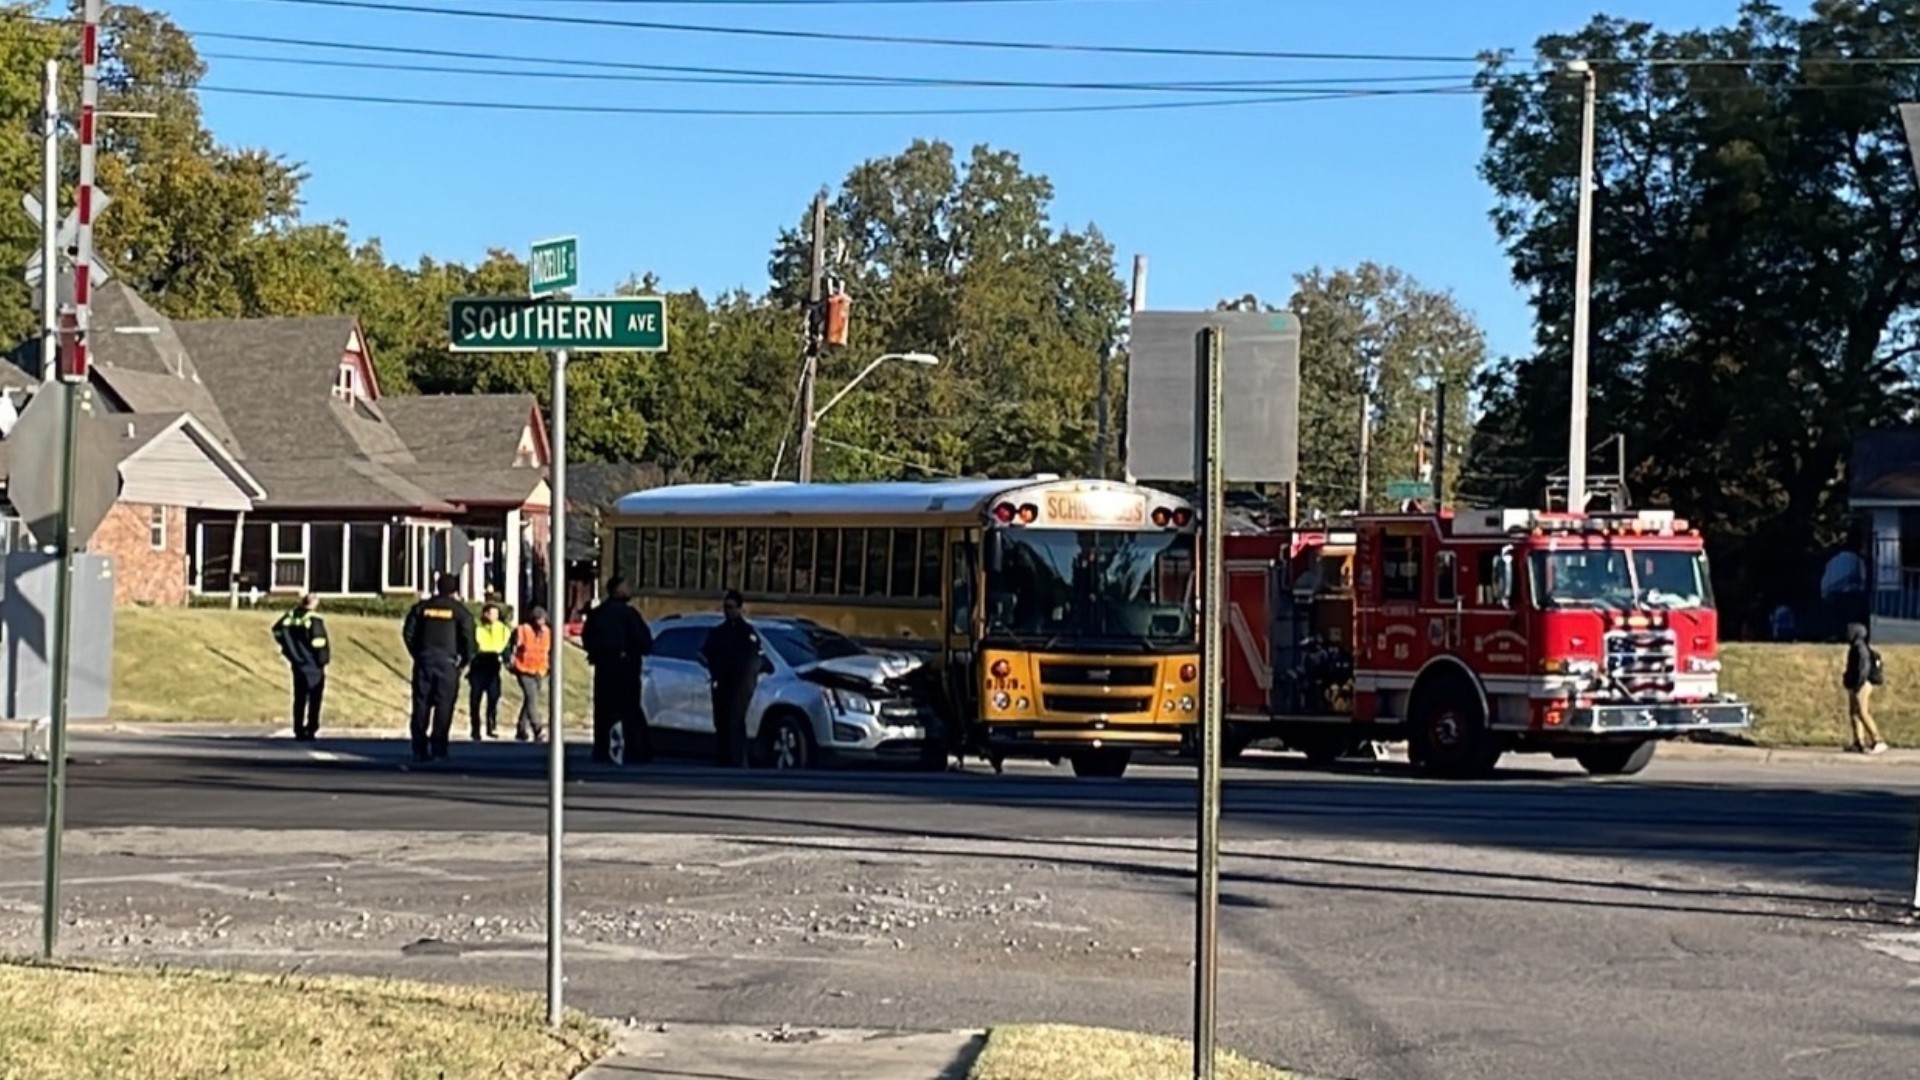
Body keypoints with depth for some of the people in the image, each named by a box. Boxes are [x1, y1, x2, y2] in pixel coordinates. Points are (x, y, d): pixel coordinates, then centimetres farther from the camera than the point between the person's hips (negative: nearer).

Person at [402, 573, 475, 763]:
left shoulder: (421, 607, 10)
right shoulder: (460, 611, 0)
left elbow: (408, 632, 6)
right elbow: (468, 638, -7)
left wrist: (417, 654, 14)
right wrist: (464, 660, 6)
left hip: (424, 661, 3)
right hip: (447, 663, -3)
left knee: (421, 705, 6)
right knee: (443, 706, 0)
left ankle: (419, 749, 4)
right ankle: (438, 748, -6)